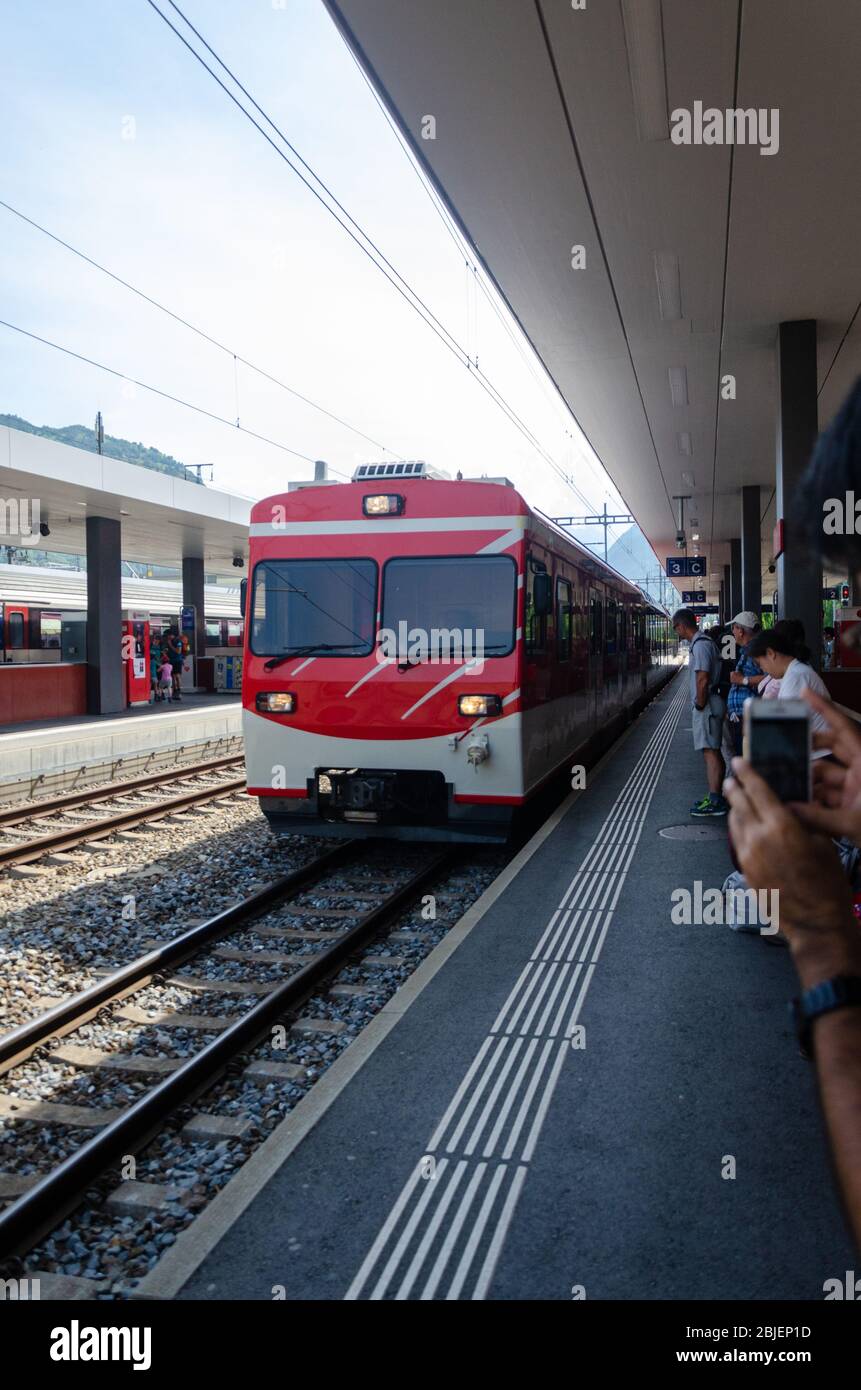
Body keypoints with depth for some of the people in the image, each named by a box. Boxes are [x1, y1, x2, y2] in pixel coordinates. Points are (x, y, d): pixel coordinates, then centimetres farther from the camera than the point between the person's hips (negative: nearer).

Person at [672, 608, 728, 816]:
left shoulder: (700, 645, -16)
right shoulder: (705, 642, 16)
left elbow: (702, 680, -22)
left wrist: (700, 705, -15)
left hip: (706, 706, -11)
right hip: (711, 704, 11)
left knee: (710, 751, -10)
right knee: (714, 751, 14)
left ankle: (715, 801, -10)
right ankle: (715, 796, 21)